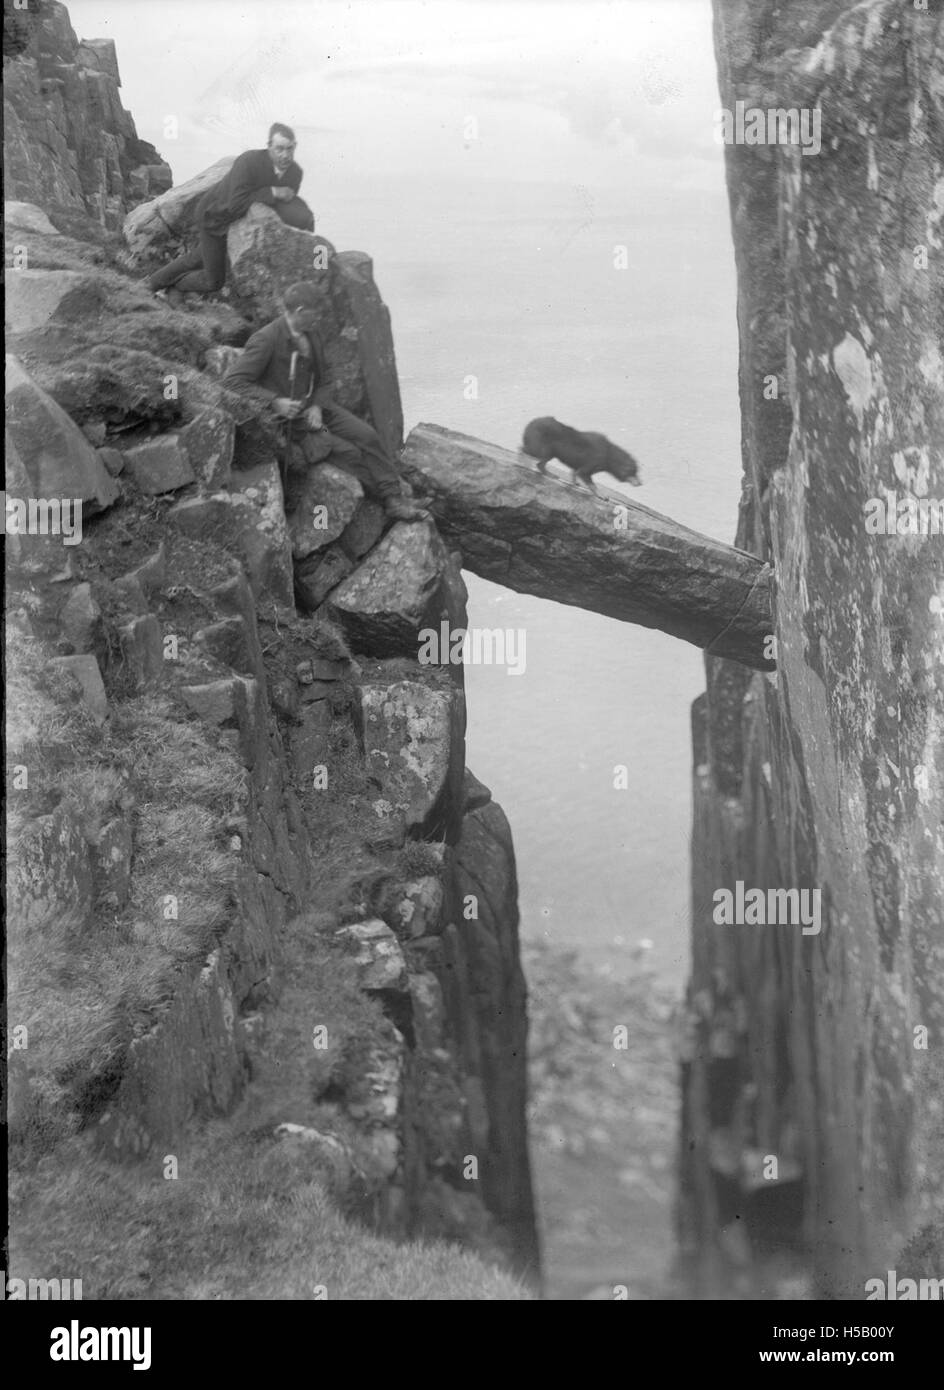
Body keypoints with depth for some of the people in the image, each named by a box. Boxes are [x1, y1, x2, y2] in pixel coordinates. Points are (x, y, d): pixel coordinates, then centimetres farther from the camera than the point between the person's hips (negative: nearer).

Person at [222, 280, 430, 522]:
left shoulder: (311, 335, 5)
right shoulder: (266, 340, -17)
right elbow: (232, 380, -19)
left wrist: (317, 406, -8)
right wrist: (275, 402, -27)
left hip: (313, 409, 7)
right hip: (287, 419, -7)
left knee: (366, 436, -10)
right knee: (348, 452, -19)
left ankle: (394, 495, -7)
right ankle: (391, 499, -3)